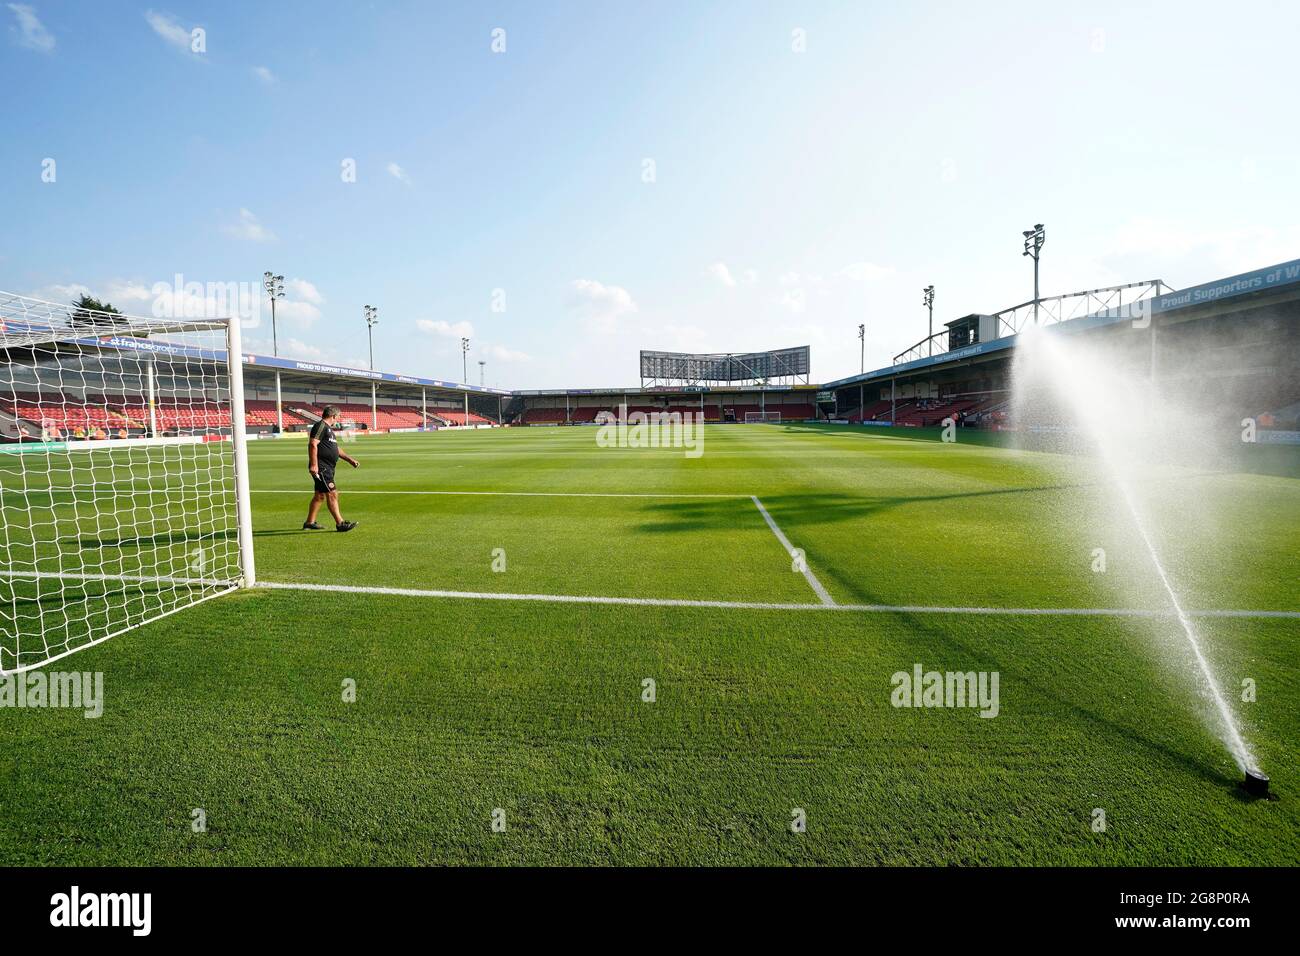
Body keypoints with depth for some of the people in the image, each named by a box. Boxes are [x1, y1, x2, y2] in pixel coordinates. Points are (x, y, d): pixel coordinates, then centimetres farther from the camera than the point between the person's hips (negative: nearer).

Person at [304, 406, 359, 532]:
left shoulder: (328, 428, 21)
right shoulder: (320, 426, -10)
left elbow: (336, 449, 28)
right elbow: (313, 444, -20)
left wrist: (350, 459, 27)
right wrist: (314, 464, -25)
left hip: (327, 468, 11)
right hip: (321, 467, -11)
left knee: (319, 495, 16)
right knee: (332, 494, -11)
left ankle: (309, 522, 25)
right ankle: (340, 523, -10)